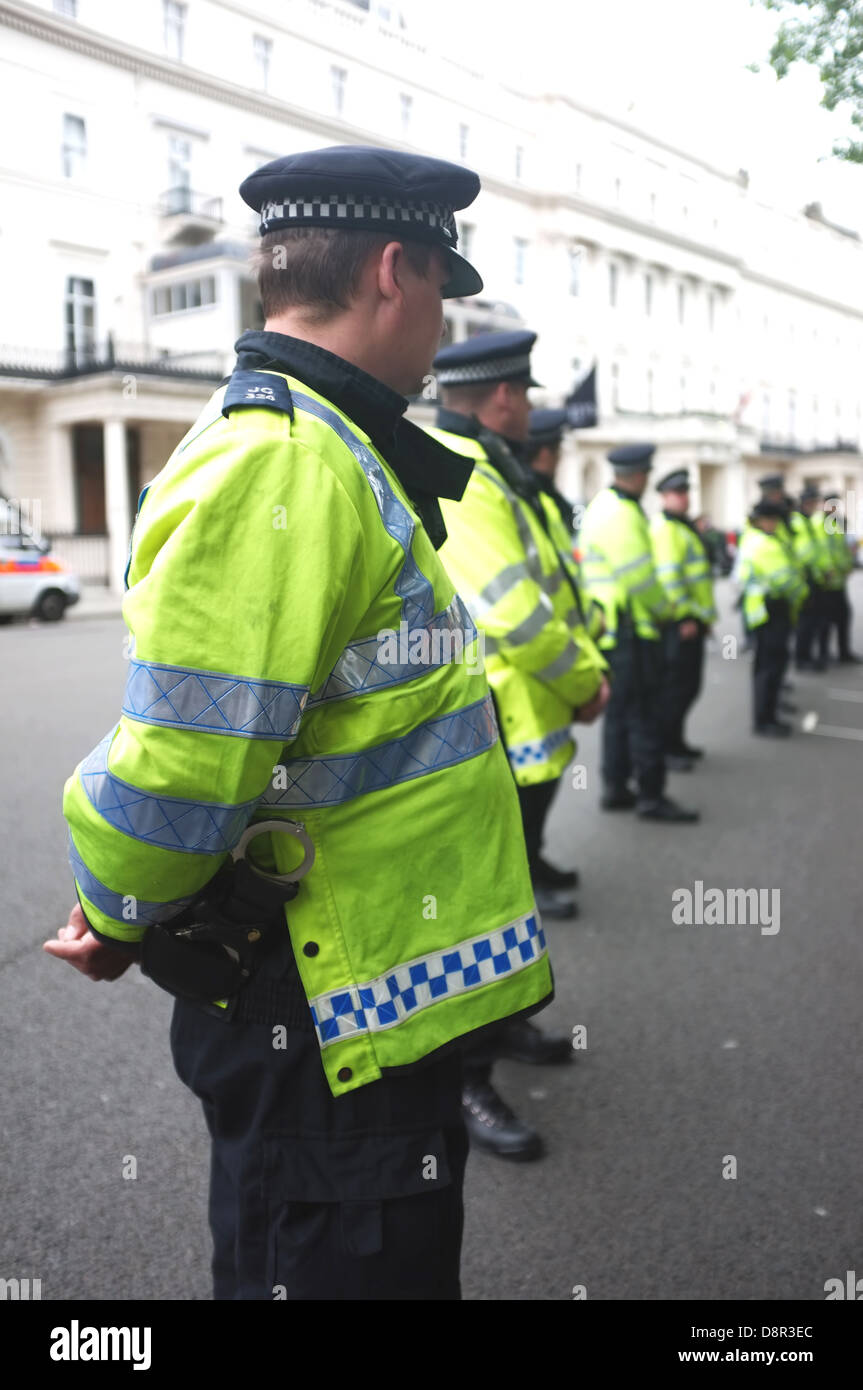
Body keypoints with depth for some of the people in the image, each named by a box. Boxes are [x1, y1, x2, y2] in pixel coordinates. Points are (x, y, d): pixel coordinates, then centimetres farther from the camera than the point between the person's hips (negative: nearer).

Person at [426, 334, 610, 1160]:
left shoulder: (500, 474, 14)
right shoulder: (458, 481, -20)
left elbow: (552, 586, 15)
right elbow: (515, 617, -27)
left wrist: (587, 667, 1)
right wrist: (584, 683, -12)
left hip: (532, 732, 11)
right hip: (493, 737, -11)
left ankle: (499, 1023, 41)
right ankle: (463, 1080, 13)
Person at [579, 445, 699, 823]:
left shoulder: (602, 505, 13)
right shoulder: (623, 515, -18)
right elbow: (639, 577, -21)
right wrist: (663, 611, -5)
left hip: (610, 627, 10)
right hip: (630, 628, -10)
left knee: (620, 709, 16)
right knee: (644, 712, -3)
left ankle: (615, 788, 24)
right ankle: (651, 795, 3)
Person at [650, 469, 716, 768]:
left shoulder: (686, 527, 20)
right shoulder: (664, 528, -13)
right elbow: (668, 575, -22)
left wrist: (705, 614, 26)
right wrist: (684, 616, -23)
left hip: (692, 619, 10)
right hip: (679, 621, -10)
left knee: (689, 686, 15)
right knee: (678, 685, -6)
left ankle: (676, 742, 25)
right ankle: (666, 747, 2)